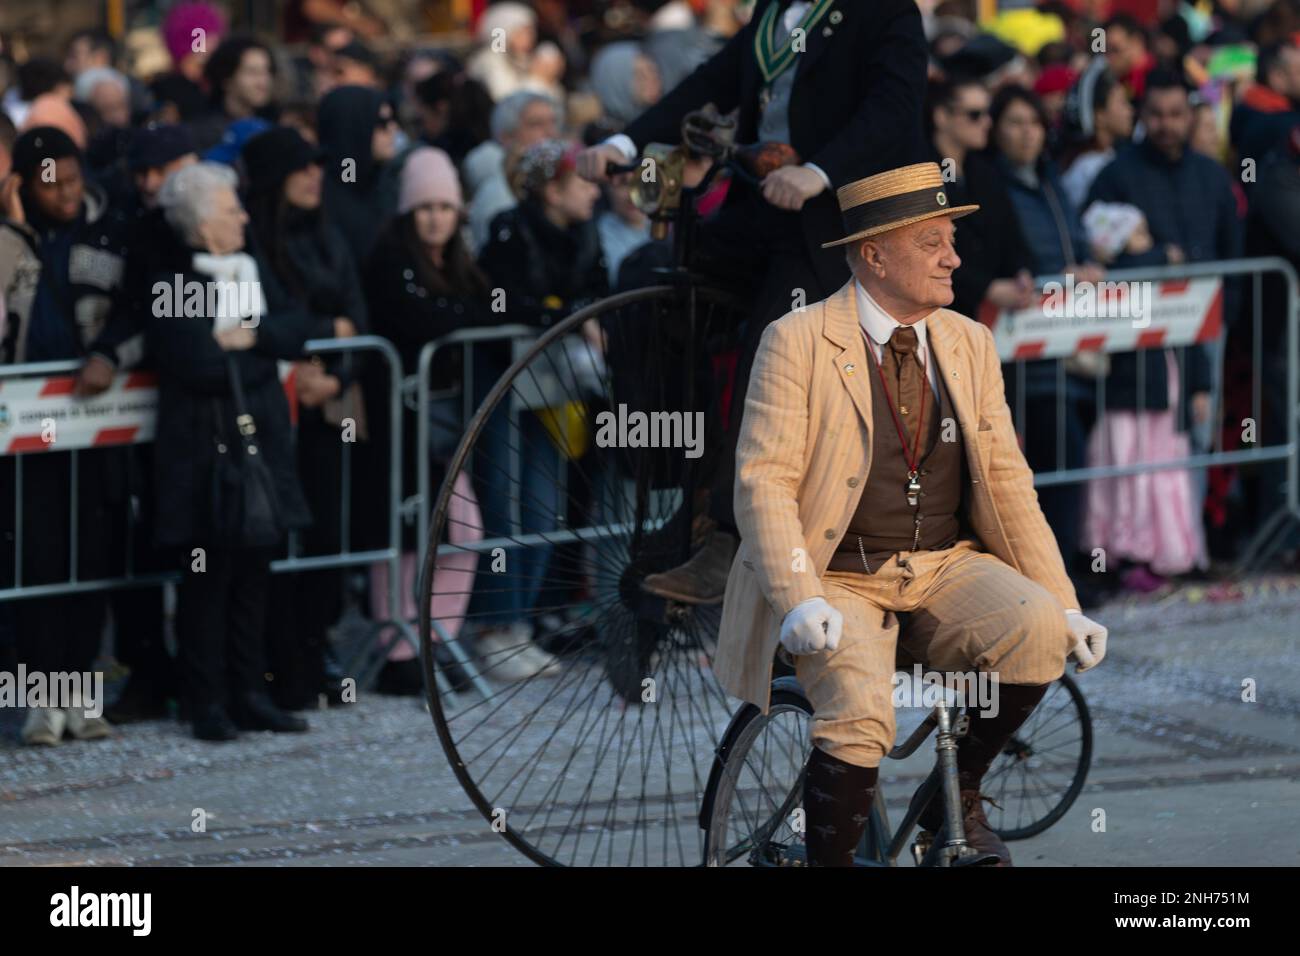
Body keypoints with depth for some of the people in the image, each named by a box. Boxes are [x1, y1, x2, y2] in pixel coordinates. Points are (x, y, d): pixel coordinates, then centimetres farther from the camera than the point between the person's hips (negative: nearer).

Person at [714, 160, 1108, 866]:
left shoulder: (968, 344, 11)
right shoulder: (797, 343, -4)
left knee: (1037, 629, -26)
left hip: (946, 569, 4)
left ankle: (958, 794, -2)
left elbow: (1008, 483, 10)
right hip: (839, 580, -4)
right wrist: (800, 601, -25)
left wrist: (1065, 605, -2)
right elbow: (762, 483, -10)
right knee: (859, 721, -31)